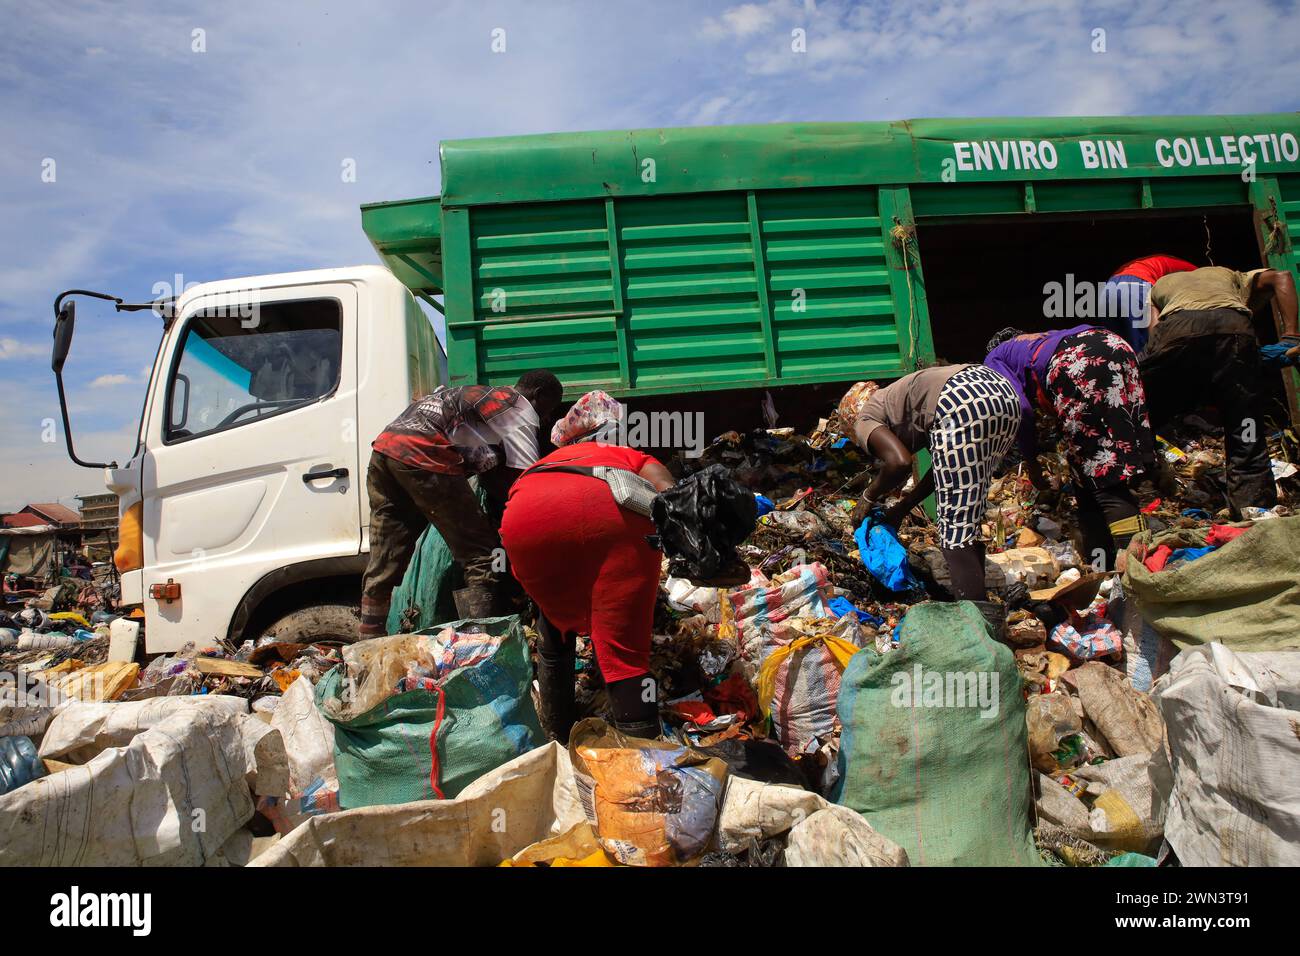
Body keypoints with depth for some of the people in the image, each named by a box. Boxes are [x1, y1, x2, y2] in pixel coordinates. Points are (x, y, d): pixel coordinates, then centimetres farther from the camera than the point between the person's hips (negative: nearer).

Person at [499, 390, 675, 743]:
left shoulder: (545, 462, 47)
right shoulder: (632, 457, 38)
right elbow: (669, 493, 15)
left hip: (526, 516, 3)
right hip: (612, 512, -3)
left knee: (554, 630, 28)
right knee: (624, 651, 8)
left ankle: (557, 742, 38)